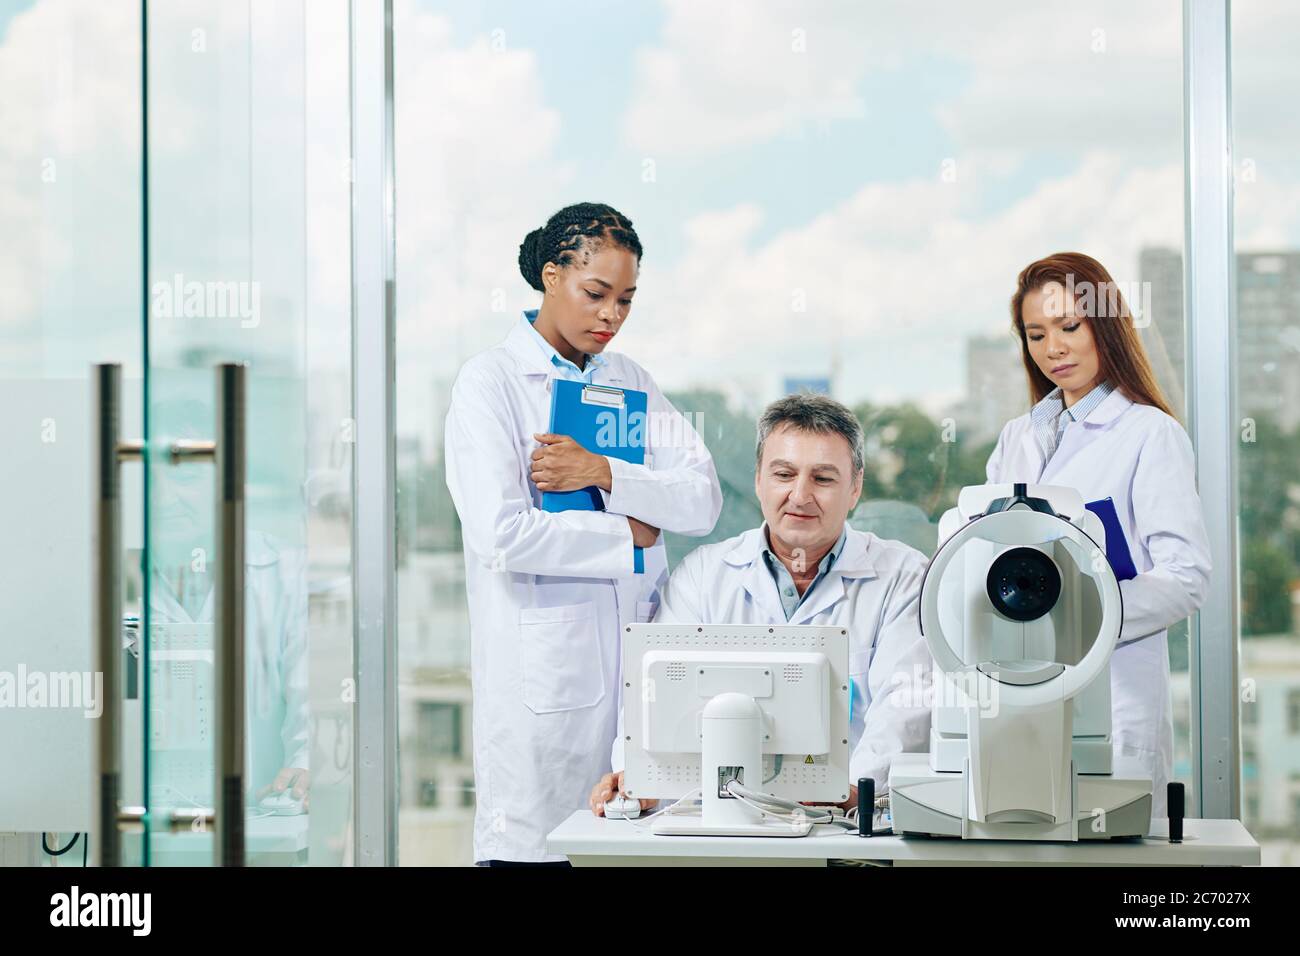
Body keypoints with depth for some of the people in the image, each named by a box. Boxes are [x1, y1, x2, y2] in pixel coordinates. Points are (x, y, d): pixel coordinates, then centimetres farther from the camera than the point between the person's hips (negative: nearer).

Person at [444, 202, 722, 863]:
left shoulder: (632, 382, 15)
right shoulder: (490, 382, -2)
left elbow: (703, 501, 3)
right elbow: (501, 534, -15)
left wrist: (604, 474, -12)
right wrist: (627, 535, -5)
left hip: (638, 653, 5)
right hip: (544, 661, -5)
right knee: (532, 841, -4)